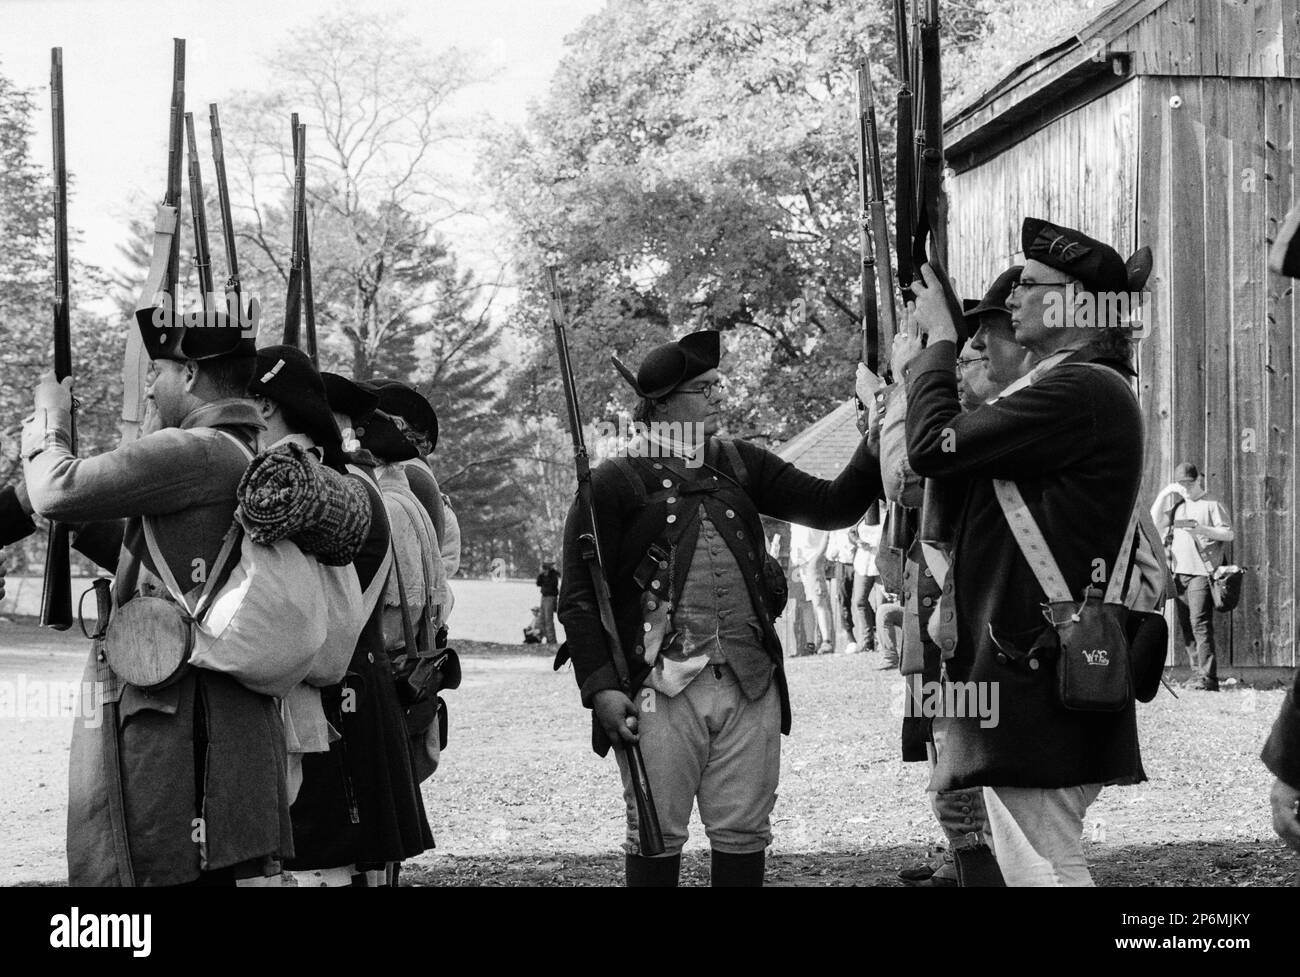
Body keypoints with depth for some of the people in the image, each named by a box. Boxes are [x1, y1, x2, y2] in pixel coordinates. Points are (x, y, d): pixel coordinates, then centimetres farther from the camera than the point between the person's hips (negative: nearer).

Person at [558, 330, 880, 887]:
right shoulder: (615, 483, 0)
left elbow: (830, 506, 10)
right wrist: (600, 687, -12)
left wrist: (874, 452, -6)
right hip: (659, 689, -4)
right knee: (657, 835, 2)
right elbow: (579, 596, -3)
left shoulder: (741, 465, 14)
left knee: (743, 835, 7)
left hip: (750, 687, 4)